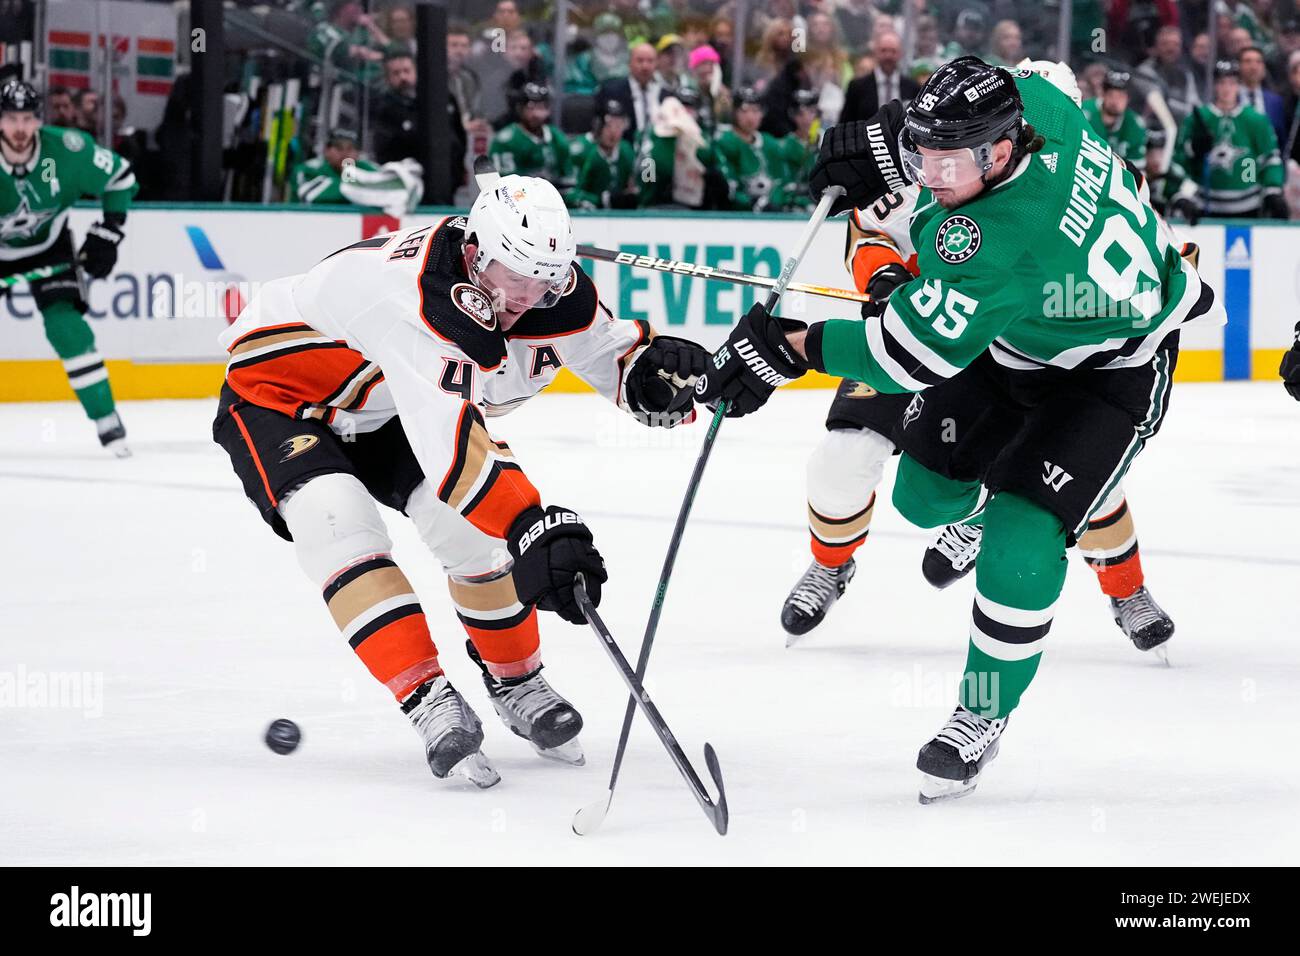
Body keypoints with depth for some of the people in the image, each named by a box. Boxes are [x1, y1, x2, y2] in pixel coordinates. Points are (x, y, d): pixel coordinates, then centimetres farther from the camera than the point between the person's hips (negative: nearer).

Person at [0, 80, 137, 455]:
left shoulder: (65, 150, -25)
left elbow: (120, 176, -8)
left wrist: (106, 235, -11)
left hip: (47, 246, 0)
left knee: (66, 326, -16)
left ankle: (106, 419, -6)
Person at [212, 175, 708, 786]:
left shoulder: (554, 291, -18)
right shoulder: (415, 294, -43)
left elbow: (616, 359, -3)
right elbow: (449, 442, -52)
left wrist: (657, 368, -28)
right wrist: (532, 527, -59)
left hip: (387, 411, 7)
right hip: (280, 385, -7)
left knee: (476, 522, -10)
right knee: (339, 524, -30)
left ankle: (517, 687, 11)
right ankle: (429, 703, -30)